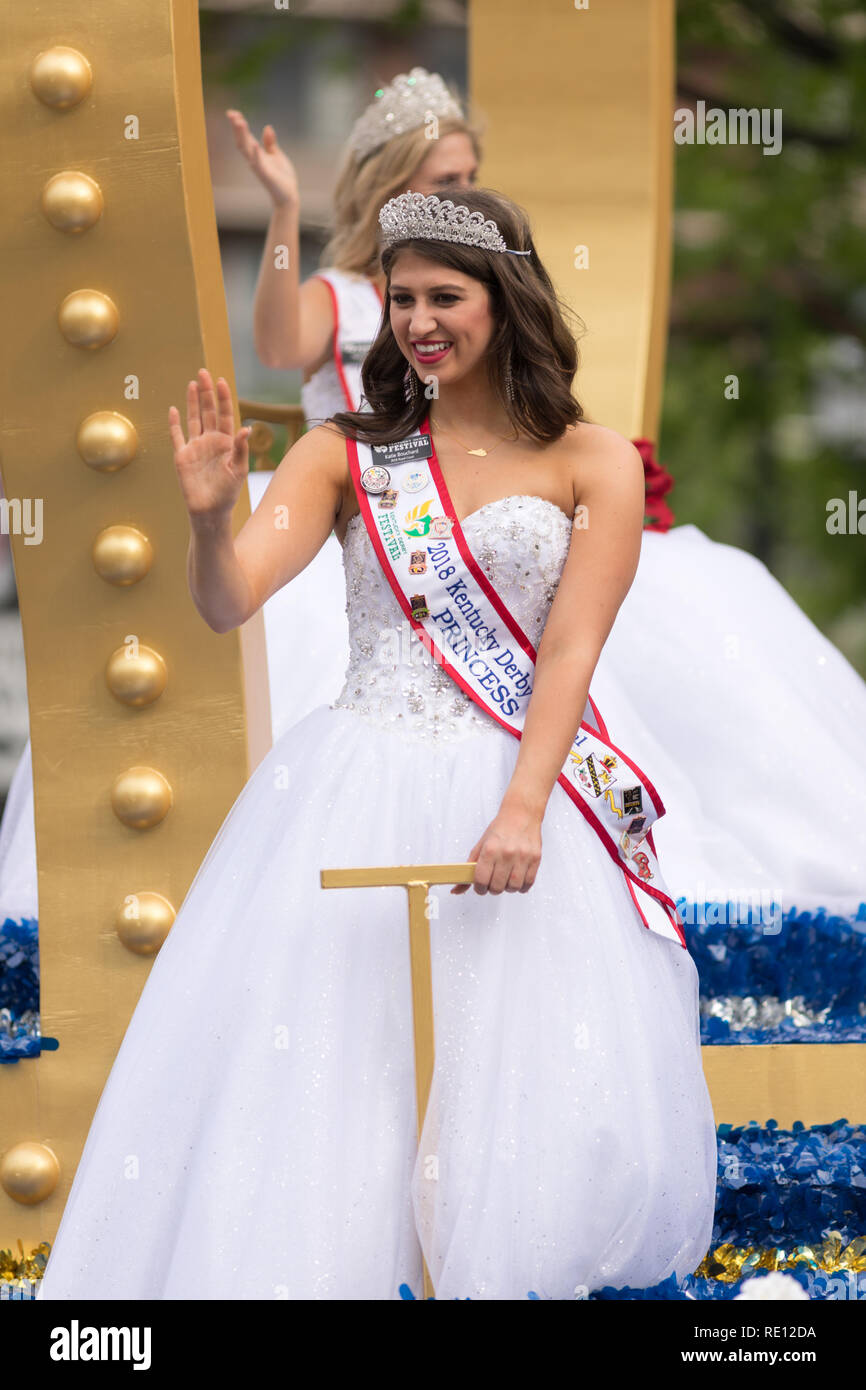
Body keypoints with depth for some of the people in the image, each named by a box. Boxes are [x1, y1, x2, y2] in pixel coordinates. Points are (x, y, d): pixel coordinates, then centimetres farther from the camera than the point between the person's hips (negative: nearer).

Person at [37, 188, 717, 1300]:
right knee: (318, 1063, -5)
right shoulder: (348, 454, 7)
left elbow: (571, 650, -6)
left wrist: (523, 811, -18)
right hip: (358, 790, 1)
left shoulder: (592, 464, 3)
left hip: (522, 780, -1)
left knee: (542, 1100, -7)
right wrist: (210, 513, -25)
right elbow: (229, 604, -3)